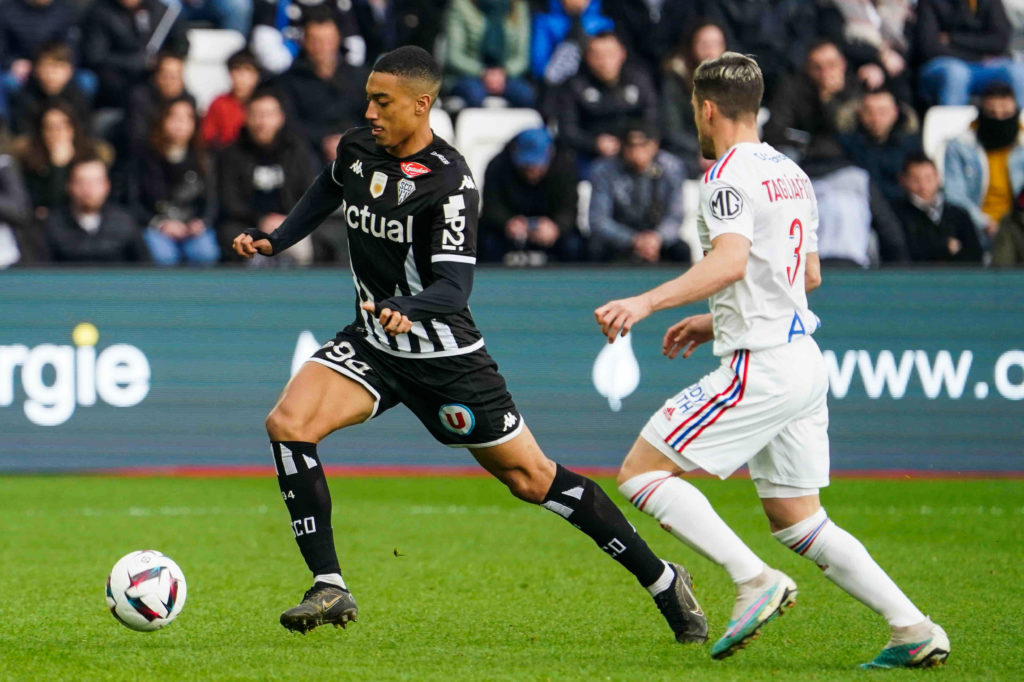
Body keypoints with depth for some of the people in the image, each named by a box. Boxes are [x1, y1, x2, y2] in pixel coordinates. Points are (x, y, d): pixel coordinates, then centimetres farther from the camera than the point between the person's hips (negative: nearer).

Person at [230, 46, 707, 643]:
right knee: (288, 423, -18)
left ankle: (662, 580, 16)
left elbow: (455, 284, -26)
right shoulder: (357, 149, -1)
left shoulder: (449, 181, -21)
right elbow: (326, 195, 23)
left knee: (531, 477, 0)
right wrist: (273, 242, 10)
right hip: (373, 344, 6)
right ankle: (330, 590, -13)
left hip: (444, 355, -6)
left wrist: (407, 311, -46)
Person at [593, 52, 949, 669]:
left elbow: (731, 261, -28)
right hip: (805, 361, 9)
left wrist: (646, 303, -36)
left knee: (641, 472, -6)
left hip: (762, 367, -9)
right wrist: (717, 321, 32)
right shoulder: (791, 174, 17)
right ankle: (914, 630, 5)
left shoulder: (730, 176, -11)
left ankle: (755, 579, -18)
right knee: (797, 521, 14)